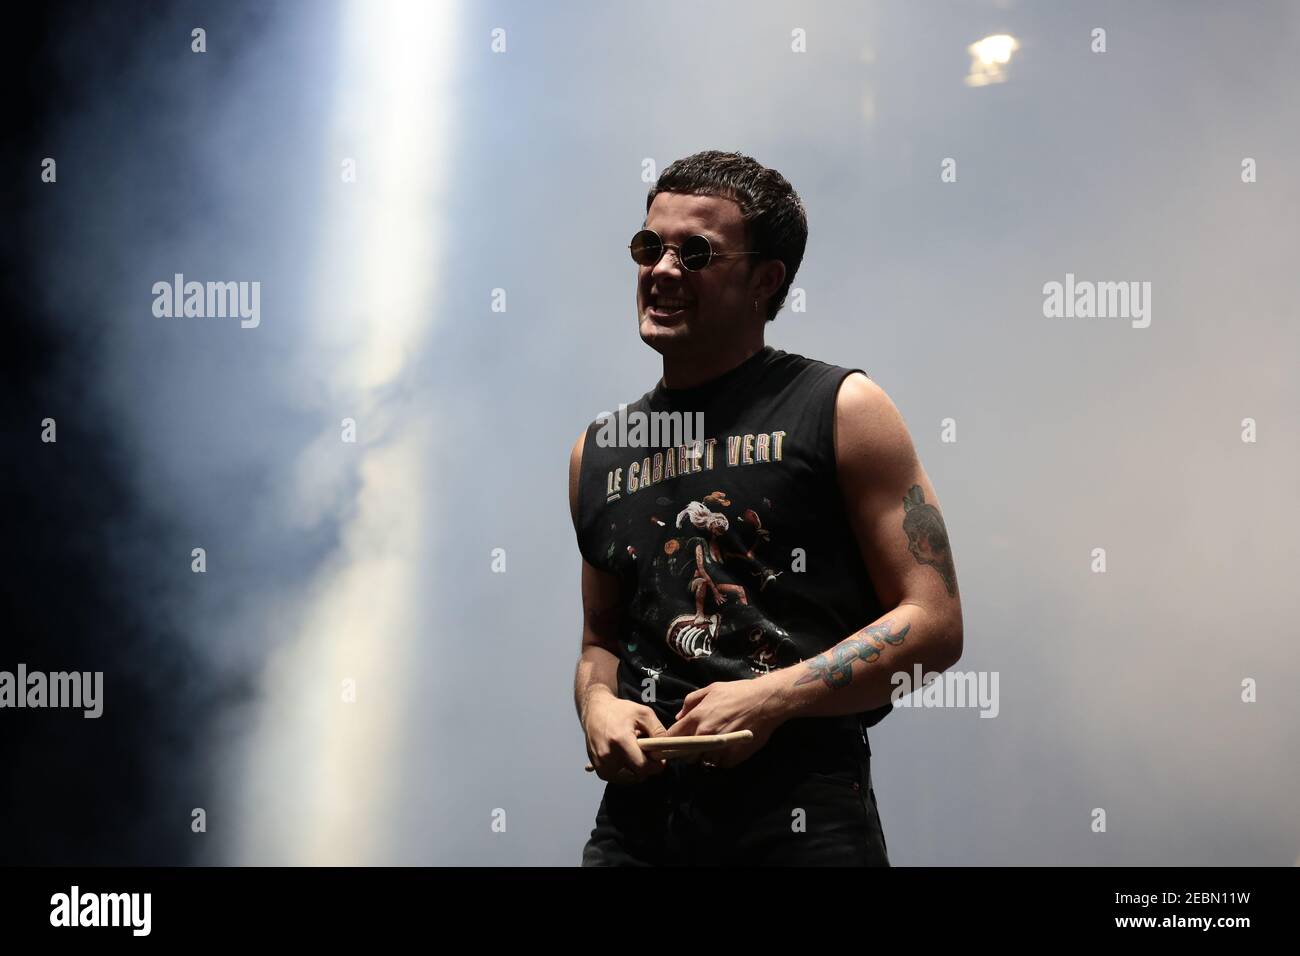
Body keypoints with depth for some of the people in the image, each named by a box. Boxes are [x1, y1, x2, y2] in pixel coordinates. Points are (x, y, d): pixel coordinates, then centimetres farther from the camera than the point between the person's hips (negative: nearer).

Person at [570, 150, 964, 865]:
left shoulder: (842, 410, -1)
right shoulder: (598, 453, 14)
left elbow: (933, 623, -6)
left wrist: (767, 699, -15)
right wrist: (598, 705, 1)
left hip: (803, 815, -4)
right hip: (638, 819, 4)